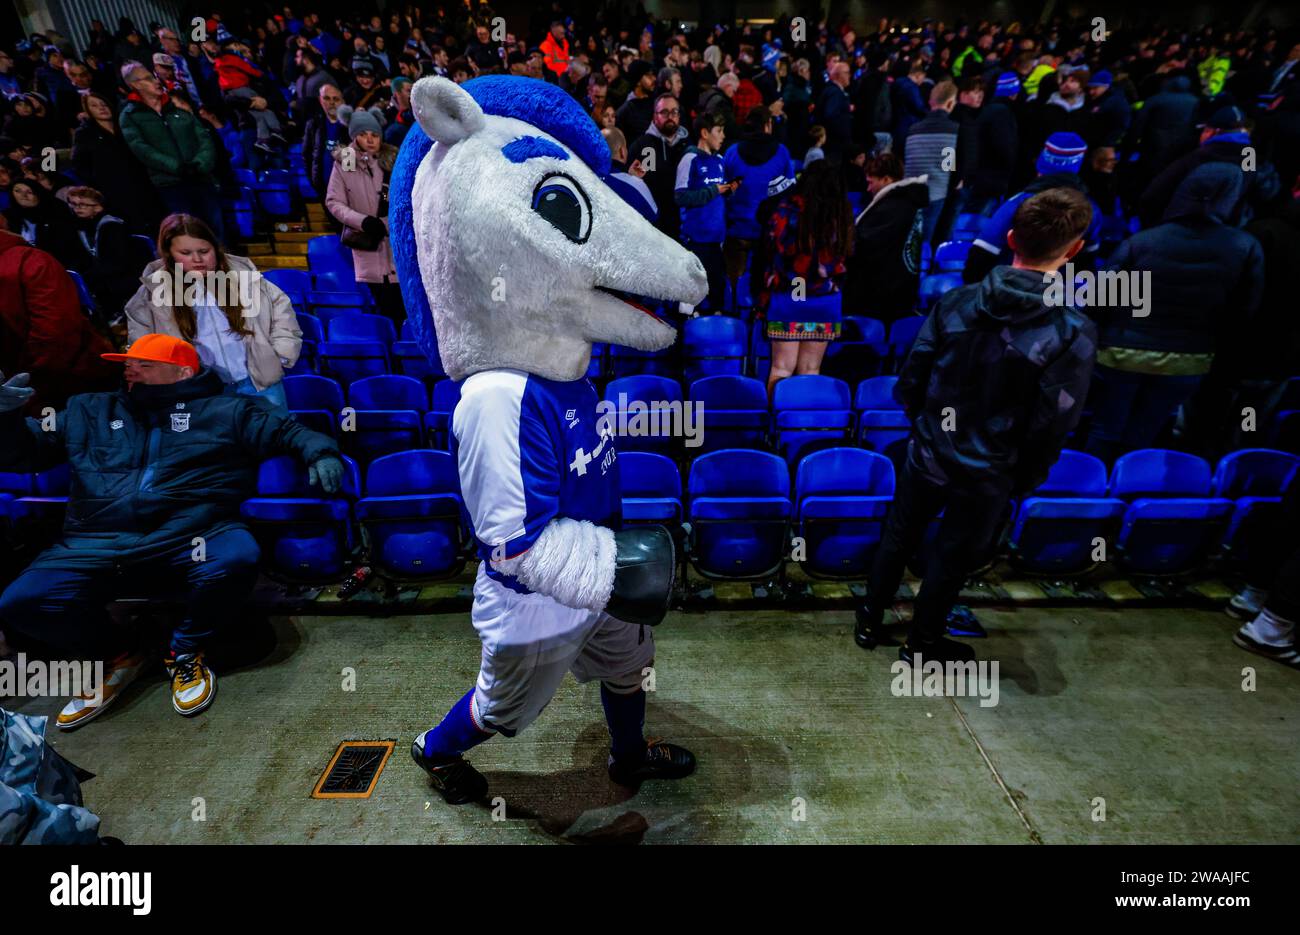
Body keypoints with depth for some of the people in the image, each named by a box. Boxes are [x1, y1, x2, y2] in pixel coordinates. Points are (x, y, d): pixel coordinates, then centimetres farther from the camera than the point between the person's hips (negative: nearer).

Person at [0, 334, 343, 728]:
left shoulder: (227, 411, 14)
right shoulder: (88, 410, 24)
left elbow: (290, 431, 14)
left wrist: (320, 453, -8)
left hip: (192, 534, -3)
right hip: (96, 542, 3)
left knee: (236, 559, -34)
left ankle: (184, 652, -4)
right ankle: (116, 656, 10)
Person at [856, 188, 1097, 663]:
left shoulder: (957, 301, -11)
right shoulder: (1075, 333, -18)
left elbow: (910, 381, -5)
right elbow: (1052, 428, -14)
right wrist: (1025, 480, 4)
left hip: (928, 453, 2)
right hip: (987, 471, -2)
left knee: (899, 536, 21)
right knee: (953, 556, 17)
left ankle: (870, 622, 38)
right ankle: (921, 645, 37)